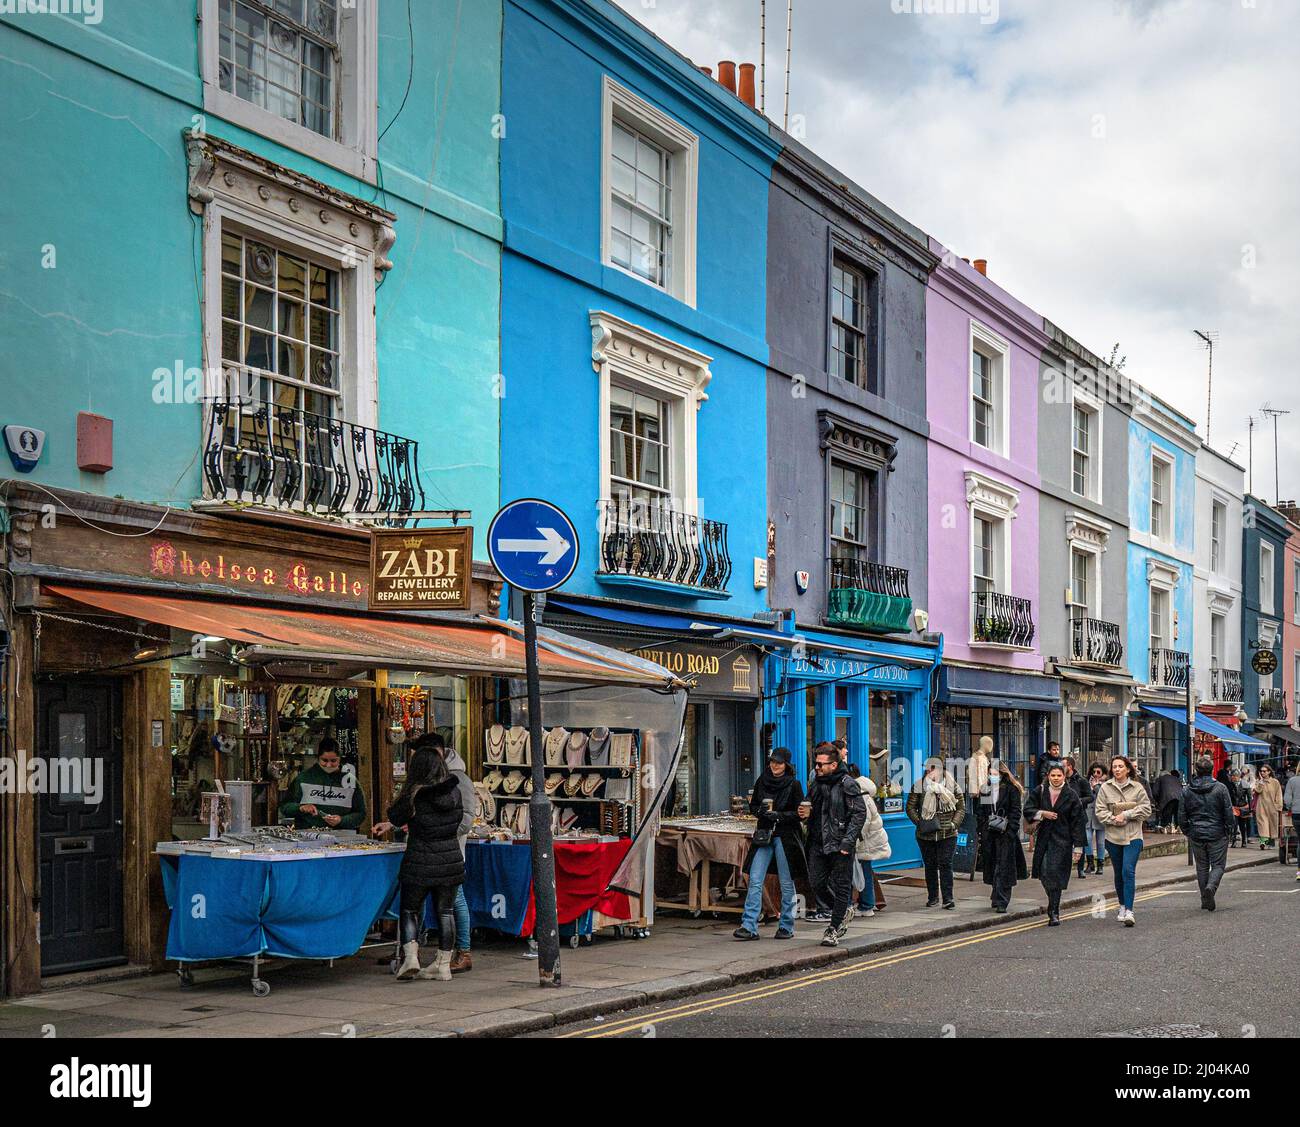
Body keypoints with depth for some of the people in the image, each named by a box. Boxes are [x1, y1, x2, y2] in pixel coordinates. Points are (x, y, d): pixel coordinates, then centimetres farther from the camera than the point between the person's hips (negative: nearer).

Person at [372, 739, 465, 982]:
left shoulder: (415, 795, -13)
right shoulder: (454, 791, 0)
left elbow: (395, 815, 4)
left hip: (420, 862, -4)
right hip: (451, 860, 4)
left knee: (410, 909, 11)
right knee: (445, 911, 11)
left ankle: (410, 957, -3)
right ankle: (443, 965, 16)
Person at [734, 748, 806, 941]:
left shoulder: (793, 784, -3)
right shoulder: (762, 781, 9)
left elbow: (799, 813, -6)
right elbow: (752, 806, 15)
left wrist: (778, 815, -19)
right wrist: (761, 811, -7)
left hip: (785, 836, -3)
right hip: (764, 835, 3)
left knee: (786, 883, 4)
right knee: (755, 880, -5)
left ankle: (786, 926, 15)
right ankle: (749, 926, -7)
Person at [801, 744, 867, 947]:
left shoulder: (847, 784, -10)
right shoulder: (817, 783, 12)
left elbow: (859, 813, -12)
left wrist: (848, 841, -18)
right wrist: (807, 812, 1)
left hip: (840, 846, -7)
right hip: (818, 843, 7)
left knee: (841, 886, 1)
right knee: (818, 884, 6)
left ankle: (834, 929, 7)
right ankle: (844, 911, 29)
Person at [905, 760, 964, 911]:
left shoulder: (951, 785, 1)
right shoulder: (919, 786, 0)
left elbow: (961, 807, 7)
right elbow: (910, 807, 4)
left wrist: (955, 823, -5)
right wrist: (919, 822, -8)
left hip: (947, 834, -1)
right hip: (926, 834, 1)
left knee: (945, 865, -6)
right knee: (930, 865, 9)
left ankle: (948, 898, -2)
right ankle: (933, 897, 21)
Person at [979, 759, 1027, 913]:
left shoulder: (1012, 789, -3)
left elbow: (1016, 811, -5)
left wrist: (1010, 830, -14)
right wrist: (981, 829, 8)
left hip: (1006, 833, -5)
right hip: (989, 834, 5)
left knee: (1003, 867, -7)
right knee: (991, 865, 8)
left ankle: (1001, 901, -8)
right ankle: (997, 897, 20)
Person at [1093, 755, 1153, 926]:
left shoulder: (1137, 787, -1)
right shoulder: (1105, 788, 2)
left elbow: (1146, 809, -3)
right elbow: (1100, 811, 0)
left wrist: (1126, 815, -12)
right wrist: (1114, 819, -17)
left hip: (1133, 836, -2)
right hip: (1113, 836, 2)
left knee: (1128, 871, -14)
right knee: (1118, 873, 13)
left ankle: (1129, 911, -16)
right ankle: (1122, 906, 30)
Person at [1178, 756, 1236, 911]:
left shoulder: (1187, 790, 1)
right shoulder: (1220, 788, -8)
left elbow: (1182, 816, 4)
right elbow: (1229, 813, -7)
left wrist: (1187, 832, 16)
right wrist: (1231, 832, 4)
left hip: (1196, 835, 3)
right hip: (1217, 834, -3)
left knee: (1202, 867, 12)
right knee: (1218, 865, 5)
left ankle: (1205, 901, 14)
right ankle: (1211, 886, -22)